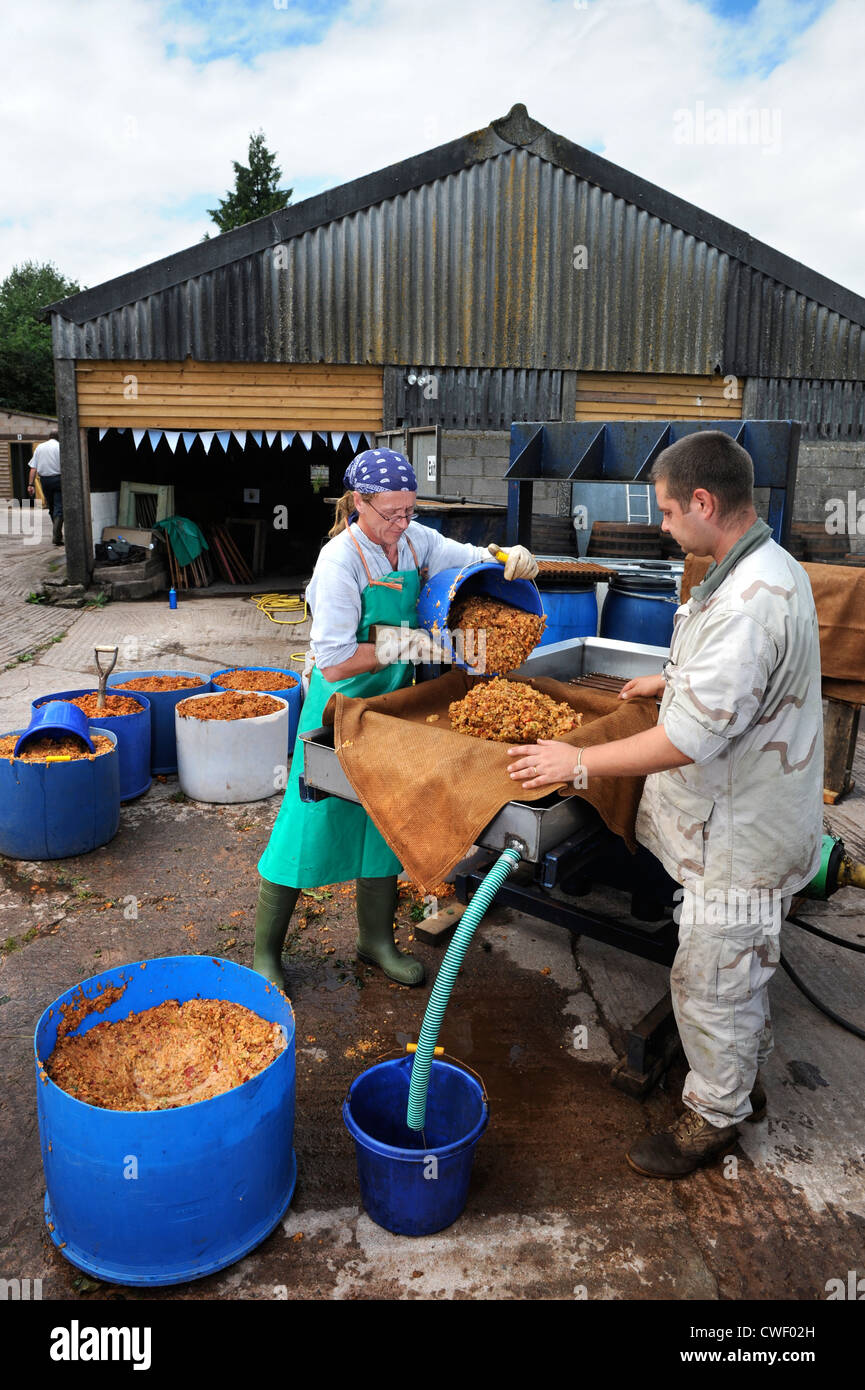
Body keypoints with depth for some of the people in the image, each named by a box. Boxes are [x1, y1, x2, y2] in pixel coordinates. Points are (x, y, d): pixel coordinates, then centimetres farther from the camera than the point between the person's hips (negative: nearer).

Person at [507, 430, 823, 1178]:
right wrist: (672, 679, 30)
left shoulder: (751, 601, -30)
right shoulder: (769, 569, 5)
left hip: (739, 835, -10)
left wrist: (578, 761, -25)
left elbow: (694, 737, -33)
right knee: (740, 964, 25)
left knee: (709, 977, 7)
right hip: (744, 817, 10)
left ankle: (714, 1116, 29)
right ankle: (745, 1080, 45)